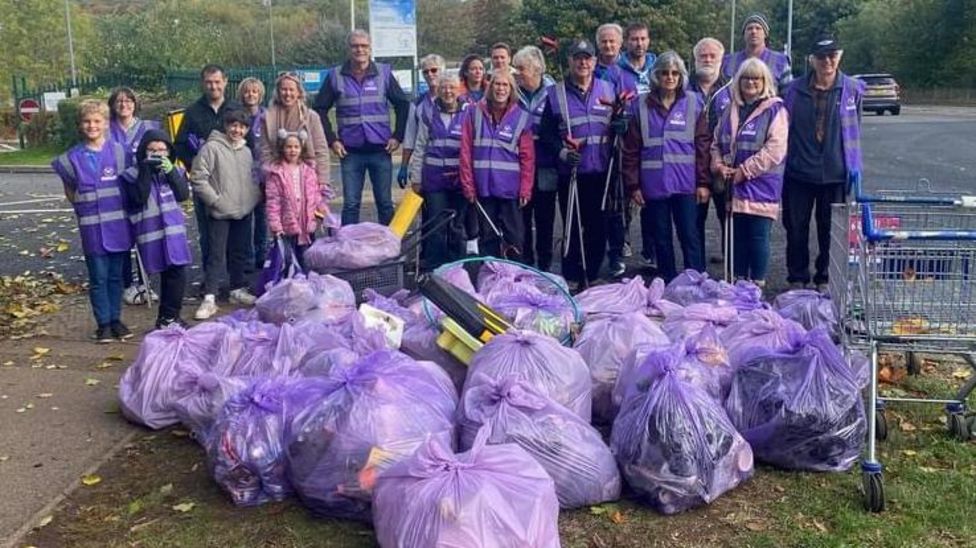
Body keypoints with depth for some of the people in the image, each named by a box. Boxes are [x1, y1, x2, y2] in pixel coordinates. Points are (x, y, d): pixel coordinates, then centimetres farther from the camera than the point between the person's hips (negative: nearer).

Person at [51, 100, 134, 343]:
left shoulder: (117, 151, -1)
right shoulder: (73, 157, 0)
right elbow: (70, 192, 10)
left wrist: (114, 205, 0)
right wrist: (85, 206, -1)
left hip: (117, 223, 1)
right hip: (92, 226, -1)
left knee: (115, 275, 10)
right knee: (98, 277, 4)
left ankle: (116, 319, 22)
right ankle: (103, 323, 13)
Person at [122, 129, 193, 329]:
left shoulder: (175, 171, 9)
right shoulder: (133, 175, -2)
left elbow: (183, 195, -3)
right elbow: (139, 198, -16)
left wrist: (171, 172, -13)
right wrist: (146, 171, -17)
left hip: (174, 229, 4)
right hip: (151, 233, -4)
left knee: (176, 273, 4)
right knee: (169, 273, 0)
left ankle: (168, 317, 17)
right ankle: (168, 317, 14)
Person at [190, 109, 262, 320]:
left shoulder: (246, 151, 11)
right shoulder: (212, 148, -10)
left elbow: (252, 179, 21)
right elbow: (198, 178, -13)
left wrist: (255, 196, 5)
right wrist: (215, 200, -15)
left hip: (244, 212, 6)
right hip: (220, 213, -6)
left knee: (239, 253, 15)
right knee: (217, 255, -6)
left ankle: (238, 289, 29)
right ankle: (209, 298, -4)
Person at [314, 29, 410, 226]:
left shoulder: (384, 73, 4)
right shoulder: (336, 76, 2)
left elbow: (403, 104, 9)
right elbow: (320, 110, 8)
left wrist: (397, 136, 1)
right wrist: (332, 140, 0)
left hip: (381, 150, 0)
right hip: (350, 151, 0)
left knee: (385, 203, 7)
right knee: (350, 204, 3)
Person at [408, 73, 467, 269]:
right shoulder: (429, 116, 6)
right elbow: (419, 148, 8)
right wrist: (416, 178, 5)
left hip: (459, 180, 0)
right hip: (434, 179, 0)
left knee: (457, 226, 9)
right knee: (435, 226, 2)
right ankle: (433, 268, 11)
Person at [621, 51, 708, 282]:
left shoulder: (693, 103, 5)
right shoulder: (642, 106, 5)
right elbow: (631, 149, 5)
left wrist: (703, 182, -2)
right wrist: (633, 185, -1)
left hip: (686, 183, -1)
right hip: (654, 183, 1)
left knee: (690, 236, -3)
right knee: (661, 238, 8)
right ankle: (667, 282, 18)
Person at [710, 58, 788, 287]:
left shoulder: (774, 110, -5)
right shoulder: (731, 110, 15)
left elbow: (775, 149, -14)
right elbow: (717, 142, 20)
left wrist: (745, 170, -15)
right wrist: (718, 165, 1)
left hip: (761, 187, -5)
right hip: (735, 187, 6)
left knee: (758, 237, -2)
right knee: (737, 236, 11)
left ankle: (758, 284, 7)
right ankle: (738, 281, 21)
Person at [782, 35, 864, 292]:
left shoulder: (852, 89, 0)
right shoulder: (795, 90, 0)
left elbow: (854, 130, 7)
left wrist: (853, 169, 8)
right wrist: (782, 157, 4)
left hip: (835, 173, 0)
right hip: (799, 172, 1)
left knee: (830, 230, 8)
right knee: (796, 228, 7)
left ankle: (825, 279, 23)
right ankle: (797, 278, 21)